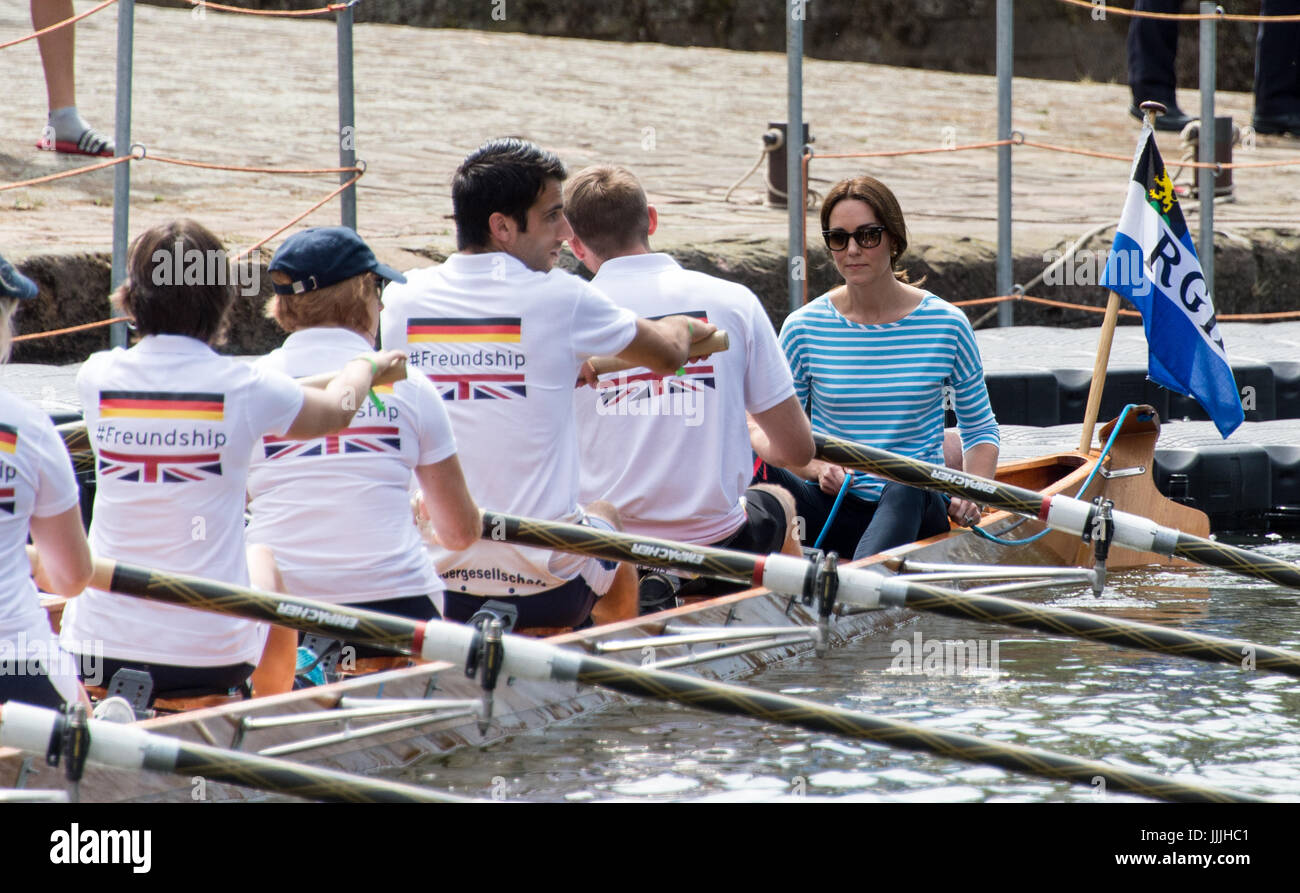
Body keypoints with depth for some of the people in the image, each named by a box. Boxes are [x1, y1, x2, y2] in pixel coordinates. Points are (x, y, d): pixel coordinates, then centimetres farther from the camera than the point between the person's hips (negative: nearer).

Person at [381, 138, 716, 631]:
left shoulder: (400, 300, -1)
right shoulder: (558, 298, -10)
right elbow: (667, 354, 7)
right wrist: (686, 327, 30)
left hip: (435, 587, 3)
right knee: (606, 517, 33)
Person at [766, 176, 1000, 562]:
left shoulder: (945, 325, 4)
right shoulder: (804, 328, 5)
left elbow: (980, 429, 14)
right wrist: (816, 469, -10)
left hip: (915, 514, -1)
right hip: (832, 511, 1)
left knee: (907, 489, -38)